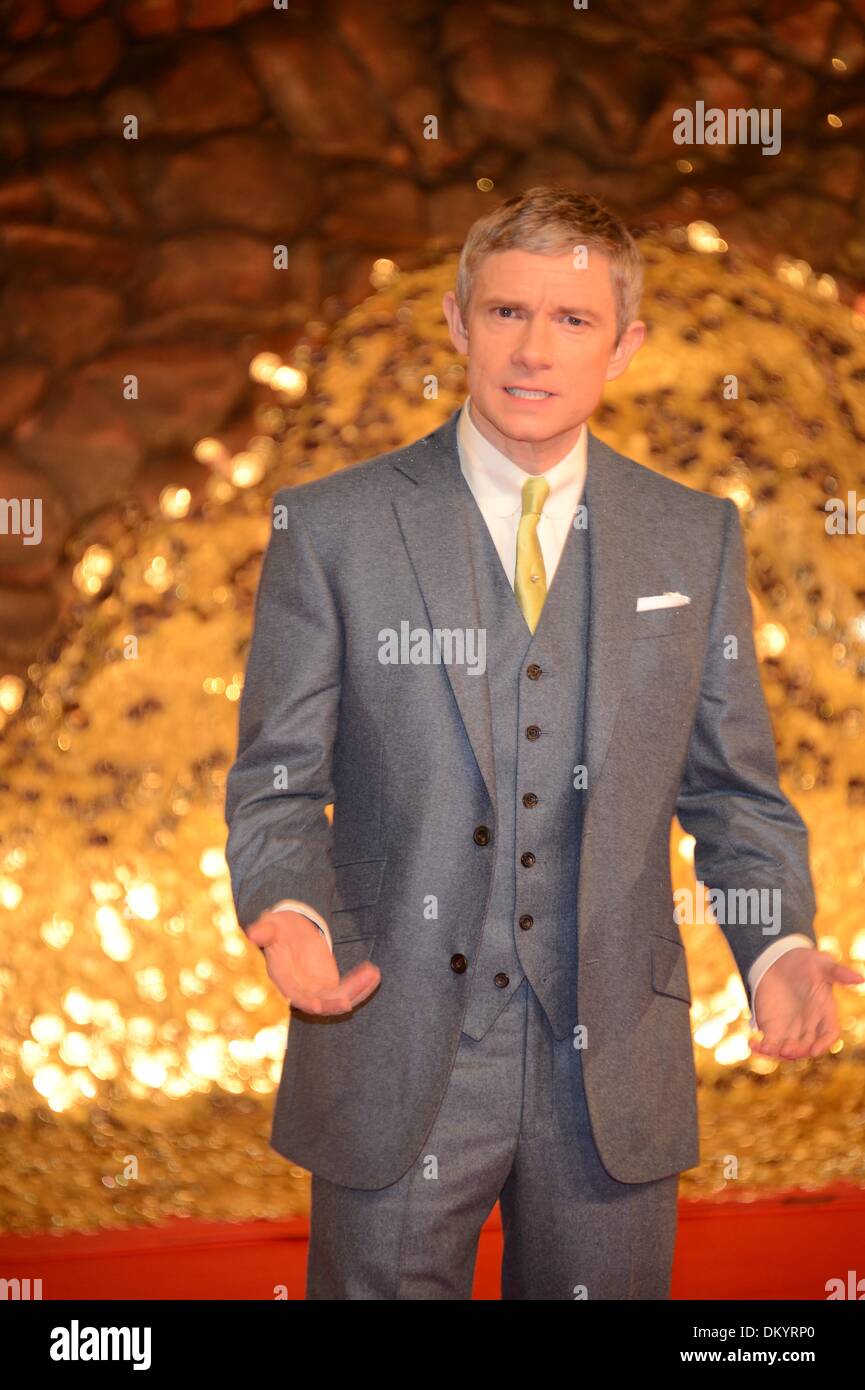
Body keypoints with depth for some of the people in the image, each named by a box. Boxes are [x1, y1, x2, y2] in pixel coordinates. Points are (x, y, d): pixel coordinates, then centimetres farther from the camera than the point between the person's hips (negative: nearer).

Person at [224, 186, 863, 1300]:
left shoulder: (697, 538, 5)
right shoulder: (330, 528, -2)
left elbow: (733, 790, 7)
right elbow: (276, 782, 0)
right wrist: (288, 913, -20)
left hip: (613, 1074, 2)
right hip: (394, 1063, -2)